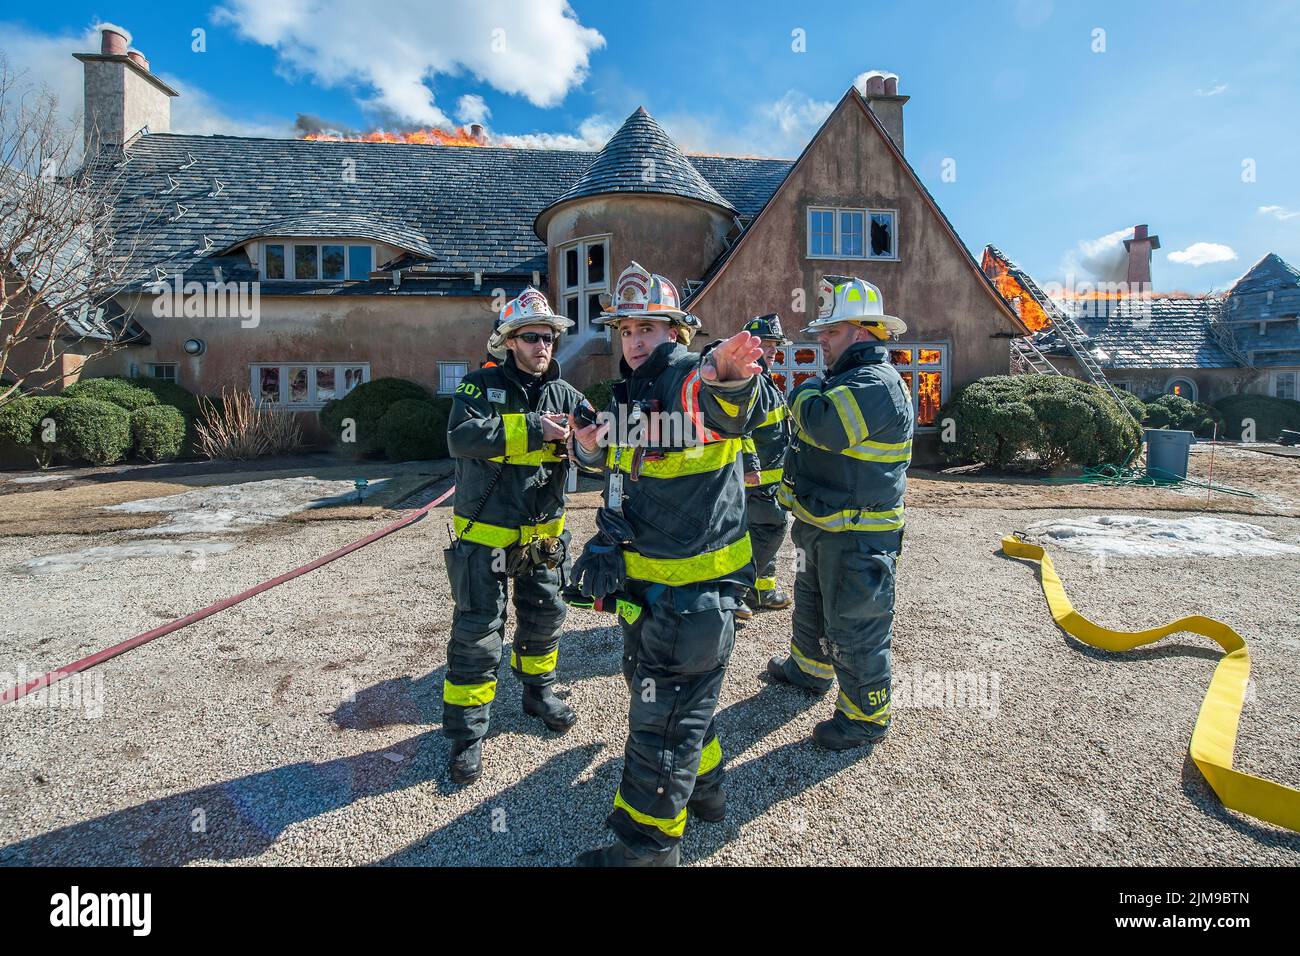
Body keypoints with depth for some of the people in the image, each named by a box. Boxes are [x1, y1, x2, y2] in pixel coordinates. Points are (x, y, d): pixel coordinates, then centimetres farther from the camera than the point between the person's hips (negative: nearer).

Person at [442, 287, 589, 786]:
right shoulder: (480, 384, -7)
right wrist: (531, 430, -29)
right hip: (485, 533, -4)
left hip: (543, 532, 5)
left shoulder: (563, 392, 4)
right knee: (478, 632, 0)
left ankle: (538, 692, 44)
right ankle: (466, 732, 16)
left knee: (544, 618, 19)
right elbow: (461, 437, -24)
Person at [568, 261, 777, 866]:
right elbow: (615, 461, 25)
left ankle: (647, 844, 25)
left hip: (695, 583, -9)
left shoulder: (697, 383, -18)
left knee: (663, 713, 3)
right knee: (651, 680, 25)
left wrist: (730, 378, -64)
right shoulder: (626, 393, 9)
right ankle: (701, 787, 49)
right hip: (643, 577, 9)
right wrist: (590, 447, 3)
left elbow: (742, 411, -42)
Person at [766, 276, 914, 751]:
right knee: (811, 601, 27)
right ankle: (809, 667, 50)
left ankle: (866, 717, 20)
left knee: (853, 626, 2)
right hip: (824, 525, 11)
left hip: (857, 536, -11)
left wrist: (805, 394, -18)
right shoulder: (847, 378, 13)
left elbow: (825, 425, -38)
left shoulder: (876, 383, -22)